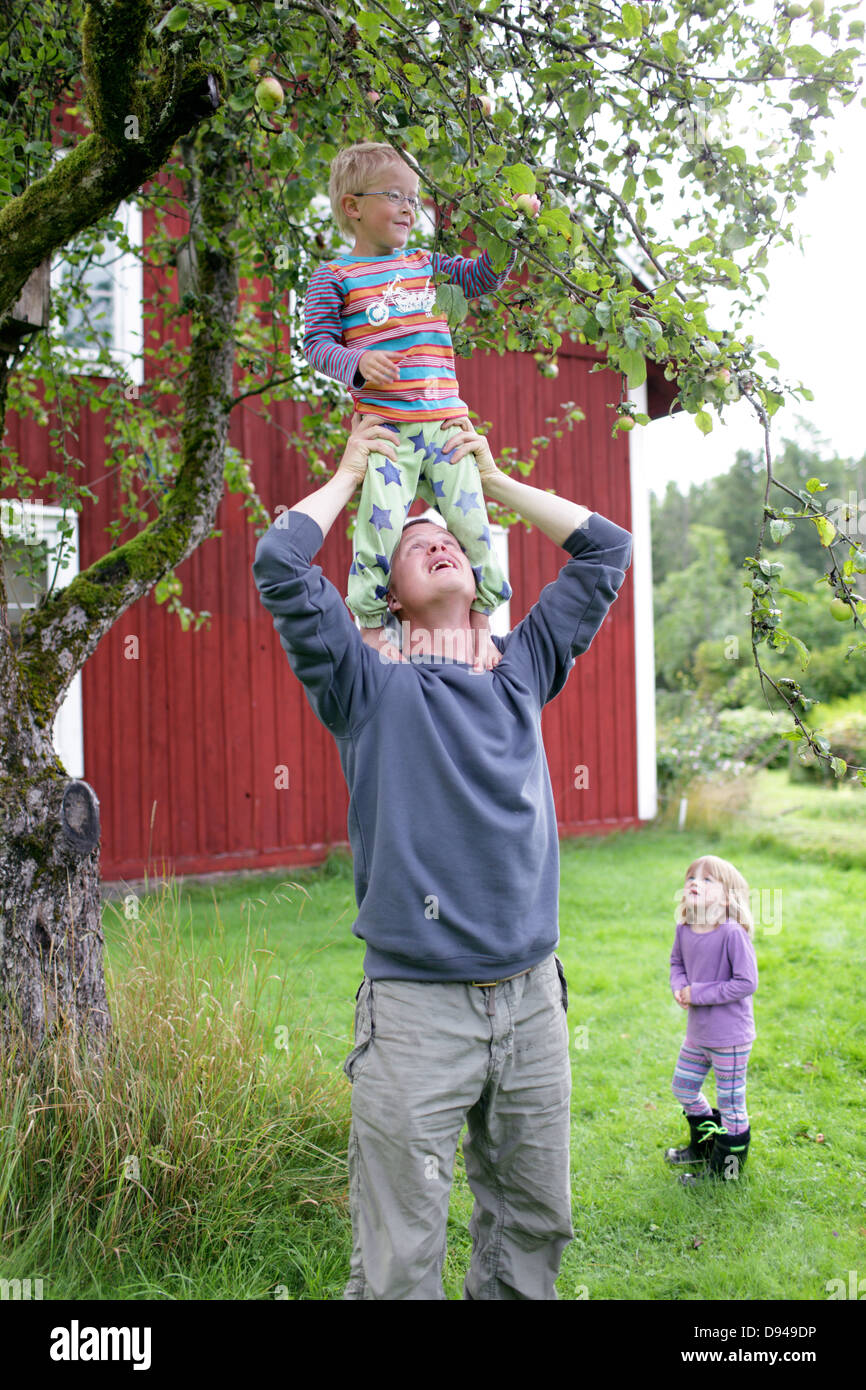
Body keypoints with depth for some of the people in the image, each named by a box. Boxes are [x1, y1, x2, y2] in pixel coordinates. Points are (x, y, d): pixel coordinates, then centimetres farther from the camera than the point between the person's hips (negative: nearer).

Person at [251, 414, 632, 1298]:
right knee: (400, 1261, 1)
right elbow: (280, 563, -8)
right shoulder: (371, 689, 2)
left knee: (533, 1227, 15)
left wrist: (492, 479, 21)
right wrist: (350, 475, 7)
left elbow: (605, 549, 20)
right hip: (416, 1006, -4)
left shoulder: (522, 671, 13)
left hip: (533, 1000, 4)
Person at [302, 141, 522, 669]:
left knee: (472, 523, -1)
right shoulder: (334, 277, 5)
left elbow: (484, 276, 18)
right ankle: (372, 633, 4)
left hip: (446, 423, 4)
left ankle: (481, 628, 13)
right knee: (381, 527, -11)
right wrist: (358, 362, -19)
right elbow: (318, 343, -1)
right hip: (384, 427, -4)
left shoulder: (427, 265, 19)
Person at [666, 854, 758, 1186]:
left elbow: (746, 982, -23)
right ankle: (703, 1146, 45)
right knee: (683, 1088, 22)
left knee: (730, 1102, 7)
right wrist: (679, 988, -6)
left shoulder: (733, 933, -24)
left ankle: (726, 1164, 27)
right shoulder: (684, 929, -3)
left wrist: (699, 993, -21)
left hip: (730, 1036, -8)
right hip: (697, 1032, 8)